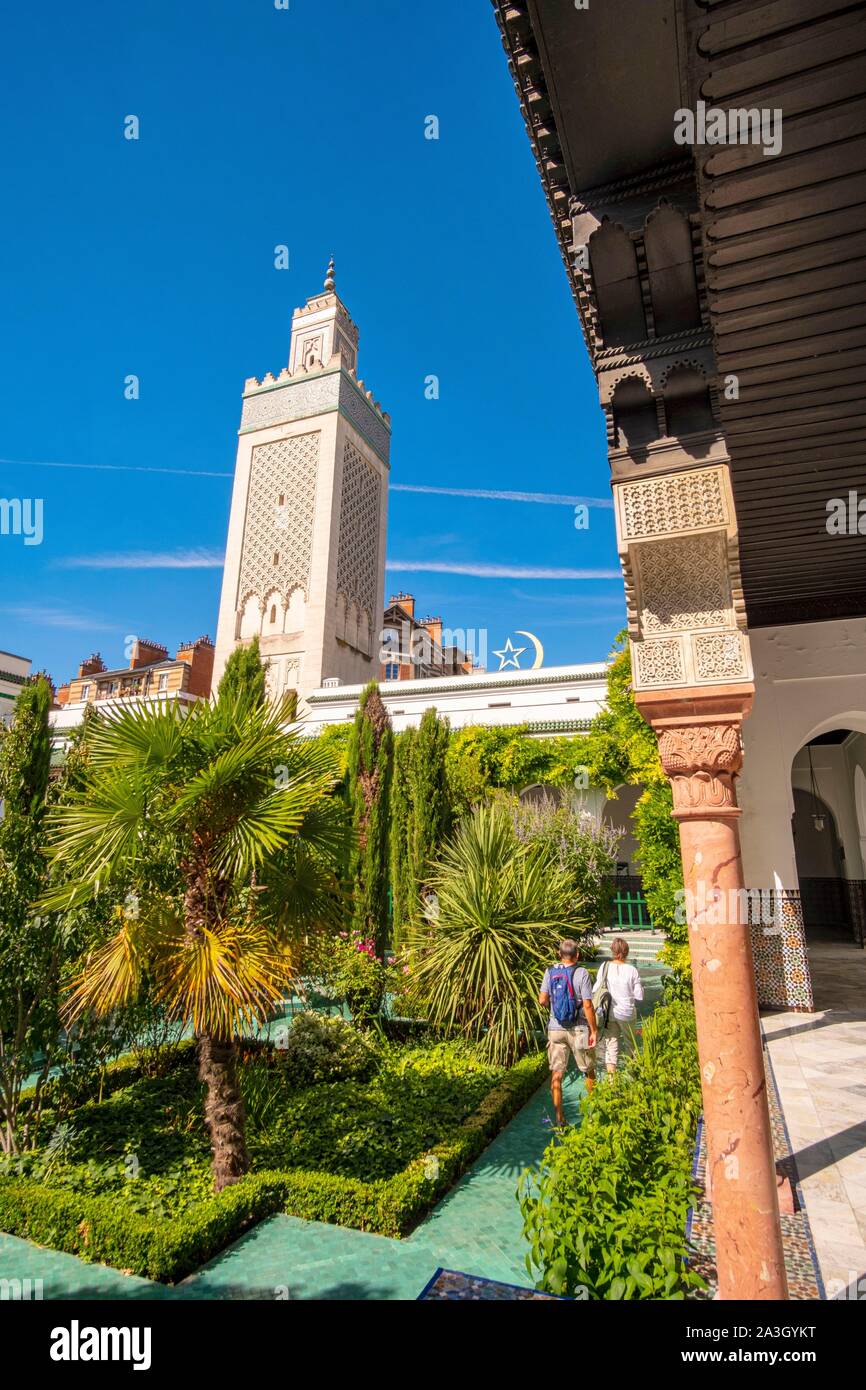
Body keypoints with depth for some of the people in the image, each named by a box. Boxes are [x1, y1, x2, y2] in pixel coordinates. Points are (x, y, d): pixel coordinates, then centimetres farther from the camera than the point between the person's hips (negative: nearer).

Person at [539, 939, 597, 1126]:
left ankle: (559, 1117, 8)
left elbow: (542, 1000, -2)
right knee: (588, 1070, 19)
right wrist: (594, 1030, -5)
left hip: (555, 1029, 2)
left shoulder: (550, 972, -3)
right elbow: (587, 1006, -15)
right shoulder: (581, 973, -13)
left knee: (557, 1074, 7)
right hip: (578, 1030, -2)